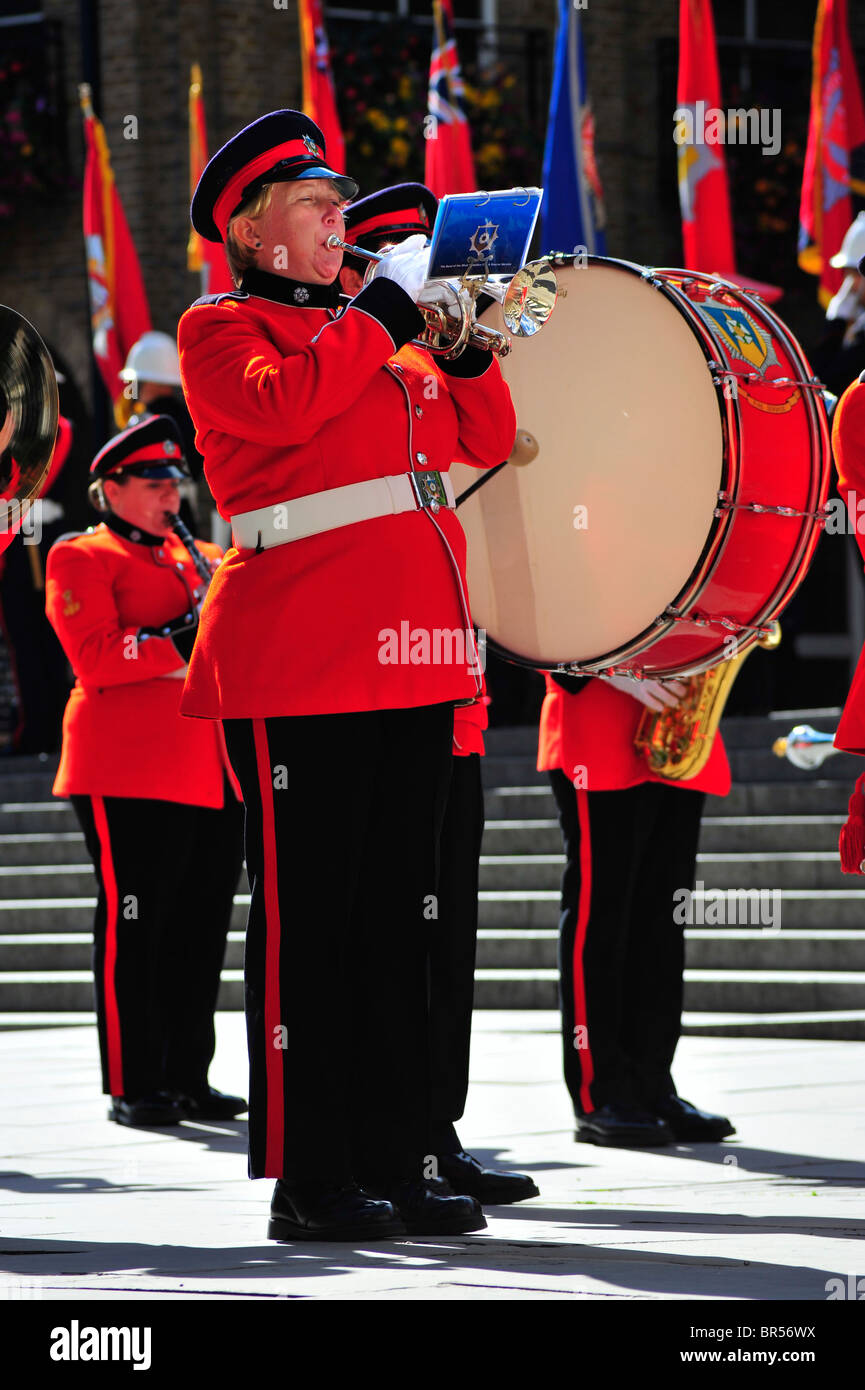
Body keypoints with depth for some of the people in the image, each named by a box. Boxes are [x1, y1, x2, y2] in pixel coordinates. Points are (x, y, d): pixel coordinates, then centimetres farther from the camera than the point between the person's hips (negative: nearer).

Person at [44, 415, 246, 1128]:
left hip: (215, 771, 7)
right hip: (131, 768, -7)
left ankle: (189, 1078, 13)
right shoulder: (81, 558, 1)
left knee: (202, 926, 6)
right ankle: (133, 1086, -2)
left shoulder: (199, 560, 23)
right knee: (134, 924, -6)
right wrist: (187, 642, -17)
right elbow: (96, 657, -11)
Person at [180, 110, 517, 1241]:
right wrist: (385, 313, -10)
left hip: (412, 657, 7)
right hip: (299, 664, -7)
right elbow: (279, 405, -18)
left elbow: (487, 438, 21)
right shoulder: (220, 330, 3)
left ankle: (396, 1167, 12)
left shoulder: (382, 340, 23)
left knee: (399, 916, 8)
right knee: (308, 918, -6)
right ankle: (310, 1182, -4)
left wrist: (462, 340, 5)